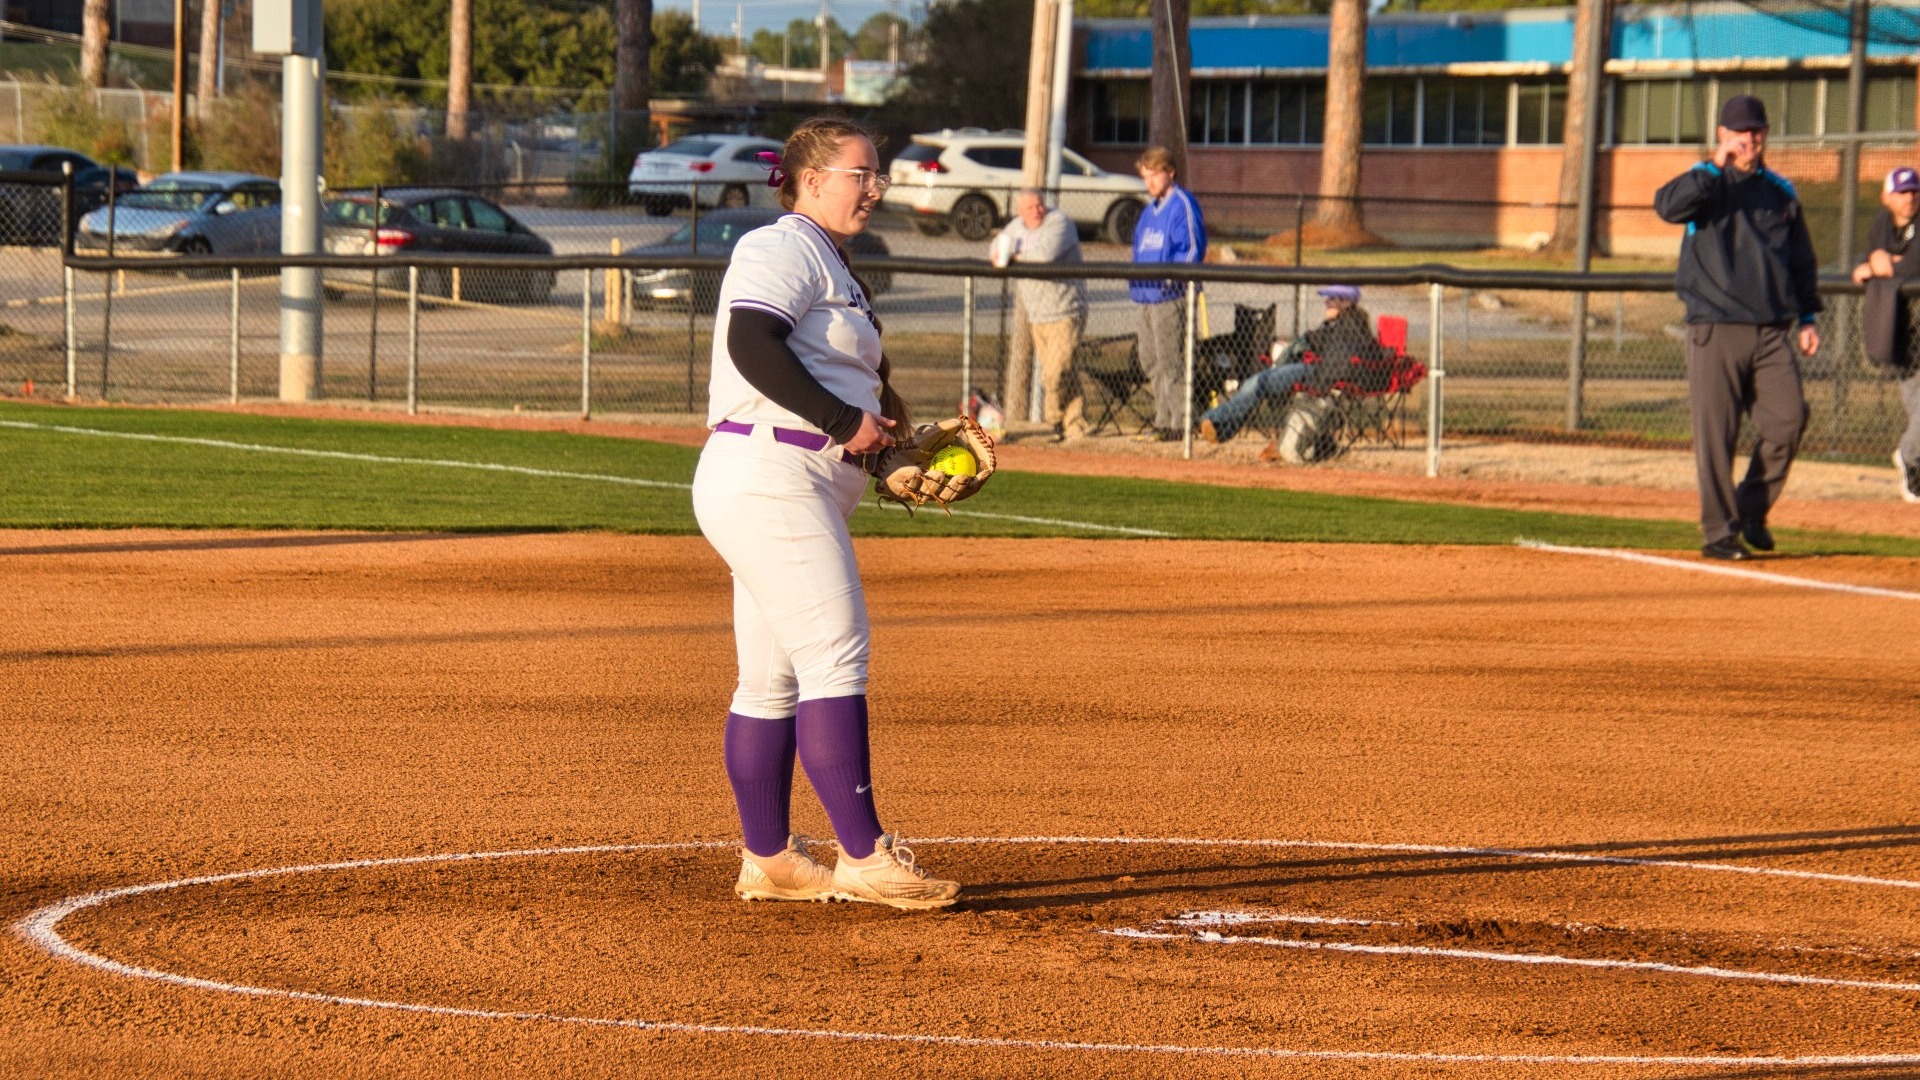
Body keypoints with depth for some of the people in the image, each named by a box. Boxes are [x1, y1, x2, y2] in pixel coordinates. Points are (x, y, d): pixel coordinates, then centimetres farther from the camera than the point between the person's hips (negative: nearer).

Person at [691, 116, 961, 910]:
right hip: (770, 478, -11)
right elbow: (751, 344, -25)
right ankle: (863, 858, -15)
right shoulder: (782, 250, -9)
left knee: (773, 675, 12)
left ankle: (768, 861, 16)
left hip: (798, 487, 11)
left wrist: (874, 411, 10)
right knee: (834, 658, -13)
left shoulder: (827, 262, 23)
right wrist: (846, 420, -22)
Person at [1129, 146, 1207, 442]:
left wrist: (1173, 275, -22)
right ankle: (1163, 419, 19)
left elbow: (1193, 248, -14)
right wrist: (1134, 277, 16)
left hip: (1170, 295, -10)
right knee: (1150, 360, 12)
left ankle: (1180, 422, -6)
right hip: (1146, 294, 10)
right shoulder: (1150, 208, 19)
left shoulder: (1182, 205, -8)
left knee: (1170, 361, -9)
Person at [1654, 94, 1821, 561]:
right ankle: (1719, 530, 2)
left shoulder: (1781, 192, 16)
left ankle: (1752, 510, 10)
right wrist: (1716, 167, -23)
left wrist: (1806, 318, 13)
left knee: (1789, 418, -8)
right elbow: (1667, 205, -17)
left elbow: (1802, 260, 21)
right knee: (1715, 434, -5)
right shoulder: (1706, 184, 4)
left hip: (1773, 332, 4)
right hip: (1715, 330, -3)